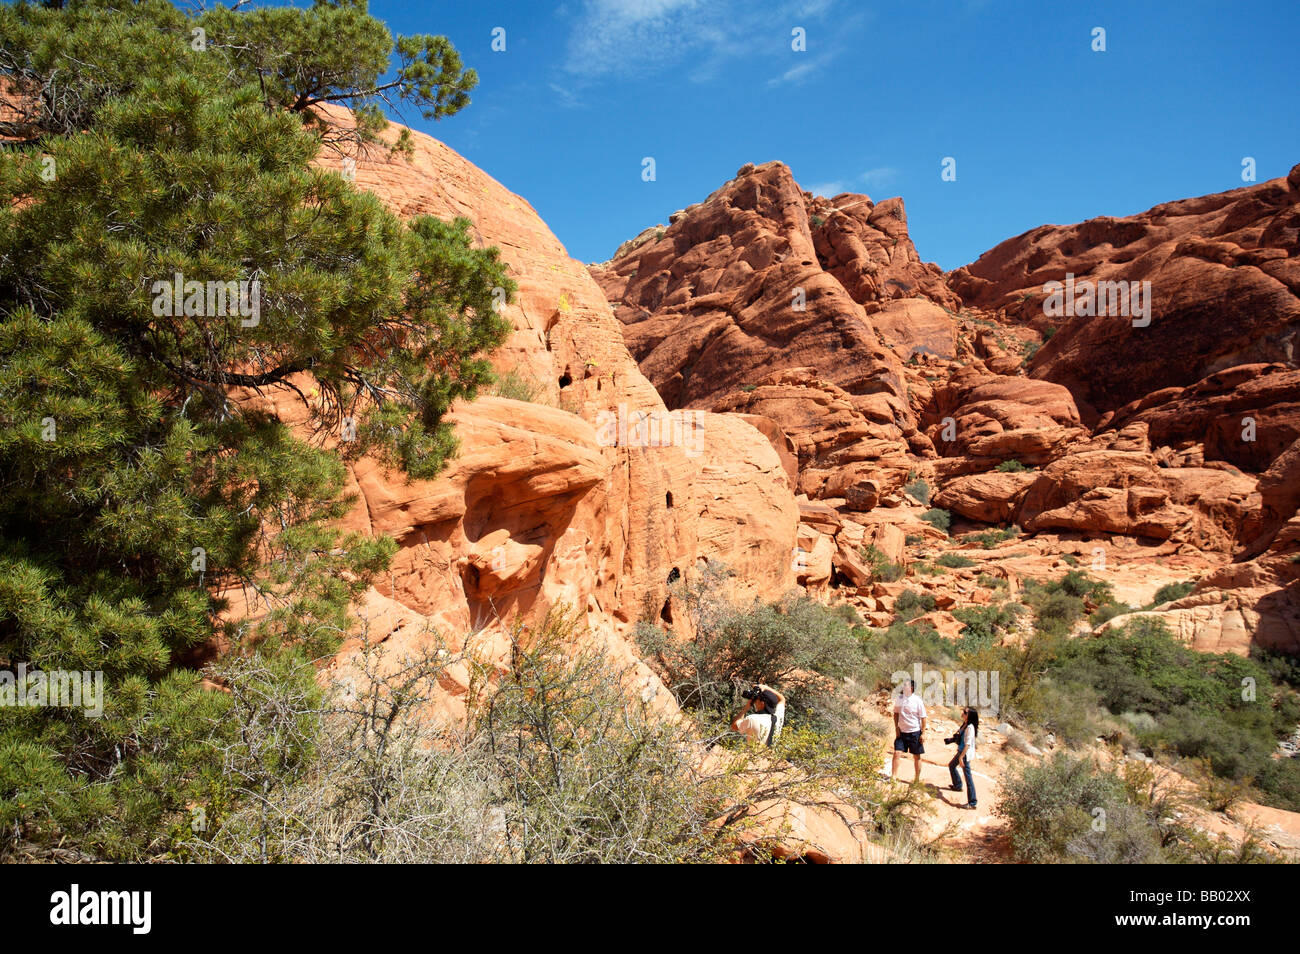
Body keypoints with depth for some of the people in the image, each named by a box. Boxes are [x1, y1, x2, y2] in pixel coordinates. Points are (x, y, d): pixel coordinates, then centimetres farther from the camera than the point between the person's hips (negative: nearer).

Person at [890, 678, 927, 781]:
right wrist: (896, 727, 3)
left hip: (915, 732, -3)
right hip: (901, 732, 3)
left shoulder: (917, 700, -11)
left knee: (916, 756, 8)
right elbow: (896, 713, 12)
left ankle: (917, 778, 20)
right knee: (896, 753, -5)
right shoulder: (899, 698, 0)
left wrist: (923, 733, -9)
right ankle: (893, 776, 2)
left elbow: (923, 717, -6)